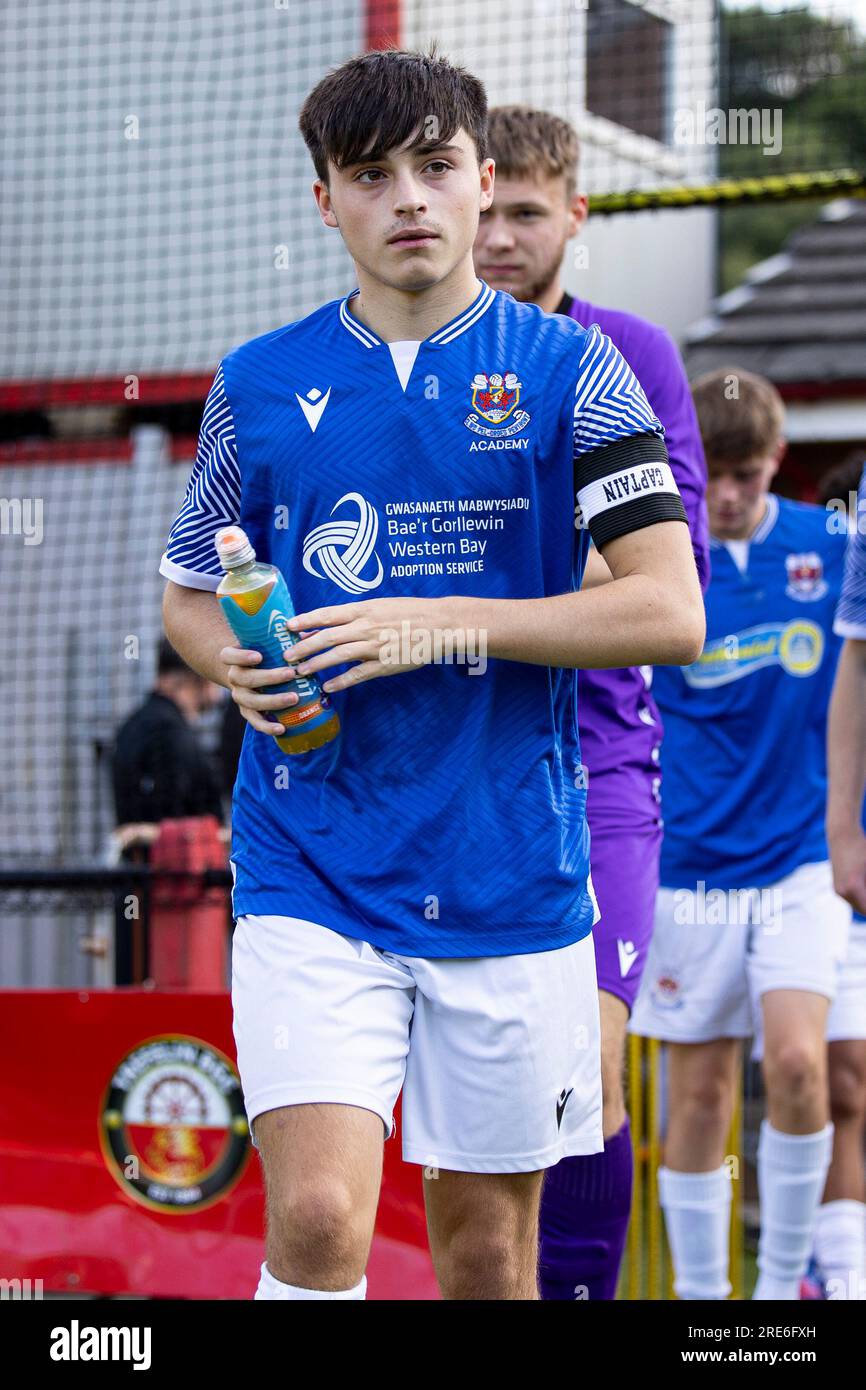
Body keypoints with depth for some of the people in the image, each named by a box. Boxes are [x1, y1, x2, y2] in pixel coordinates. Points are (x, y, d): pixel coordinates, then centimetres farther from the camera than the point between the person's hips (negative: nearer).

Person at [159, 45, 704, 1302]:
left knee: (487, 1245, 10)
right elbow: (189, 591, 18)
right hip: (309, 870, 0)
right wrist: (236, 661, -6)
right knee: (320, 1221, -17)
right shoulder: (259, 384, 5)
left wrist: (449, 625, -16)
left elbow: (672, 612, -8)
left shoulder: (569, 369, 0)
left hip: (511, 873, 0)